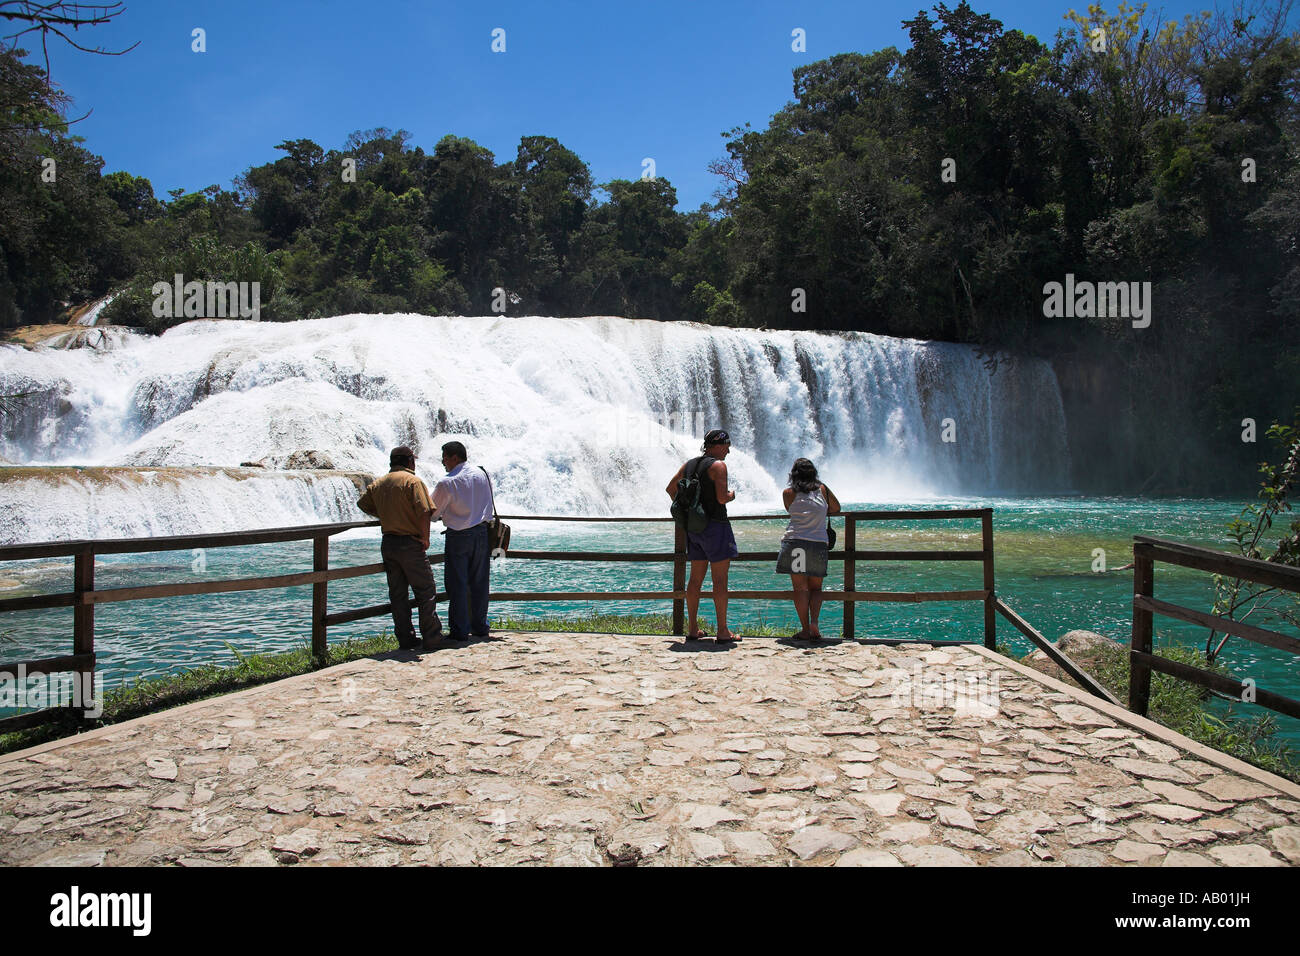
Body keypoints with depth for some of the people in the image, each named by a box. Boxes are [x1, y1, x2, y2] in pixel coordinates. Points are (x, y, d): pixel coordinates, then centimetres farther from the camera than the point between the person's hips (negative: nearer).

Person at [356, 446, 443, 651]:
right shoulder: (412, 480, -10)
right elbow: (424, 512, -21)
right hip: (410, 543, -6)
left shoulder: (378, 484, 11)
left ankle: (405, 640, 15)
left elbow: (363, 504, 26)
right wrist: (425, 538, -11)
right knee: (426, 592, 2)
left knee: (397, 594, 12)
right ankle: (431, 638, 3)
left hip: (387, 543, 7)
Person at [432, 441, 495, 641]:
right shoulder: (482, 474, 3)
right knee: (479, 582, 13)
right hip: (482, 532, 5)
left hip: (458, 537, -5)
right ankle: (480, 626, 20)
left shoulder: (447, 483, -14)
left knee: (457, 585, 3)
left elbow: (433, 512, -7)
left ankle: (460, 630, 6)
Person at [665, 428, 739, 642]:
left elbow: (671, 488, 17)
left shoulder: (689, 464, 12)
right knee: (720, 580, -3)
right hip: (715, 525, -7)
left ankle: (692, 628, 15)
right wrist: (732, 495, 2)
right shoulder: (718, 465, -11)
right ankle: (722, 631, 0)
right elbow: (722, 498, -19)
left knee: (696, 579, 12)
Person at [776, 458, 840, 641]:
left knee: (800, 588, 2)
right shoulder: (823, 490, 8)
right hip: (819, 543, 2)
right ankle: (814, 623, -8)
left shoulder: (788, 493, 2)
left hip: (795, 542, -1)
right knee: (815, 588, 11)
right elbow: (836, 508, 21)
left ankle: (805, 629, 2)